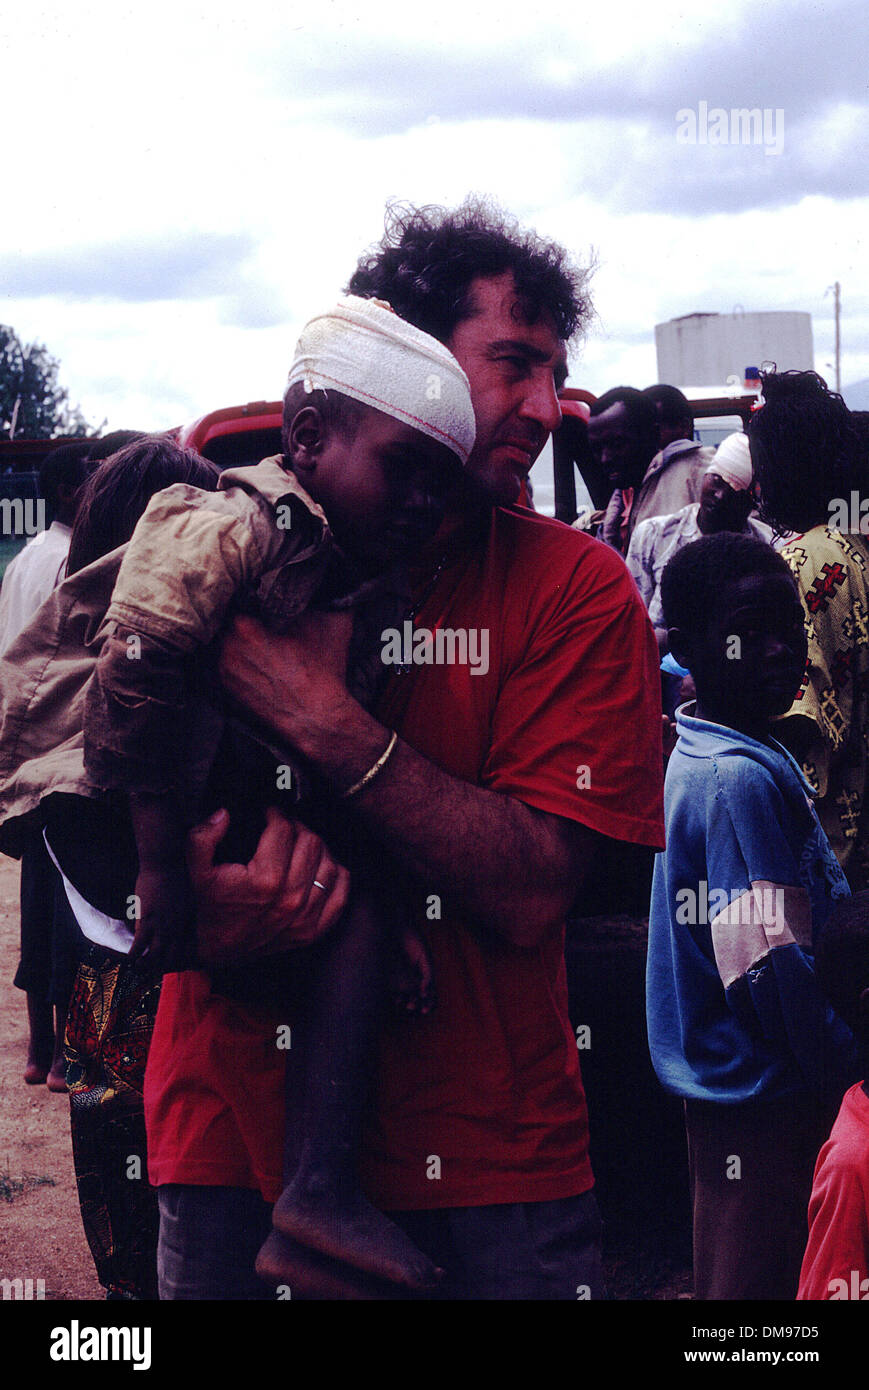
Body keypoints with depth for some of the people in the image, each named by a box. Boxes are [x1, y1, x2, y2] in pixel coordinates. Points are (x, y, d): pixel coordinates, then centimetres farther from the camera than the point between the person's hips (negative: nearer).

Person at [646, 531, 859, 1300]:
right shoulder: (742, 779, -20)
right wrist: (842, 1068, -12)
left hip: (735, 1084, 10)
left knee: (731, 1276, 17)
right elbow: (772, 968, -22)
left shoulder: (710, 758, 11)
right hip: (765, 1092, -10)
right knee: (761, 1280, -1)